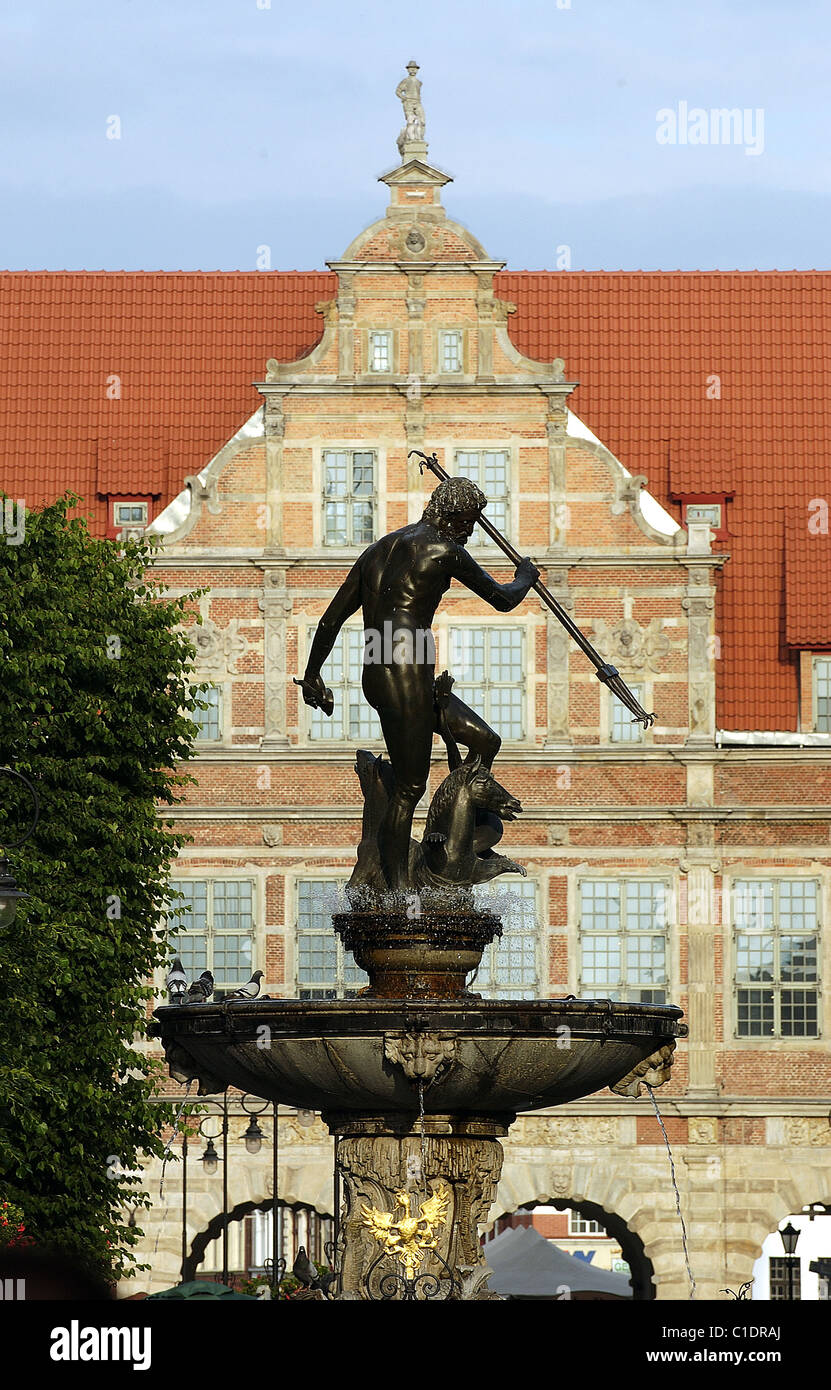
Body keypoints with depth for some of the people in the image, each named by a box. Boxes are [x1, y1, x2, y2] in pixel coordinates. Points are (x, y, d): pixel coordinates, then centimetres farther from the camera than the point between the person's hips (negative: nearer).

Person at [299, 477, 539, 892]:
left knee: (485, 741, 14)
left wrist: (312, 675, 30)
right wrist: (525, 577, 28)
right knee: (409, 788, -4)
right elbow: (503, 600, 6)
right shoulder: (444, 550, -5)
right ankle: (396, 886, -2)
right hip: (406, 681, -9)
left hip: (376, 680, 9)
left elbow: (332, 617, 21)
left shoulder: (379, 549, 18)